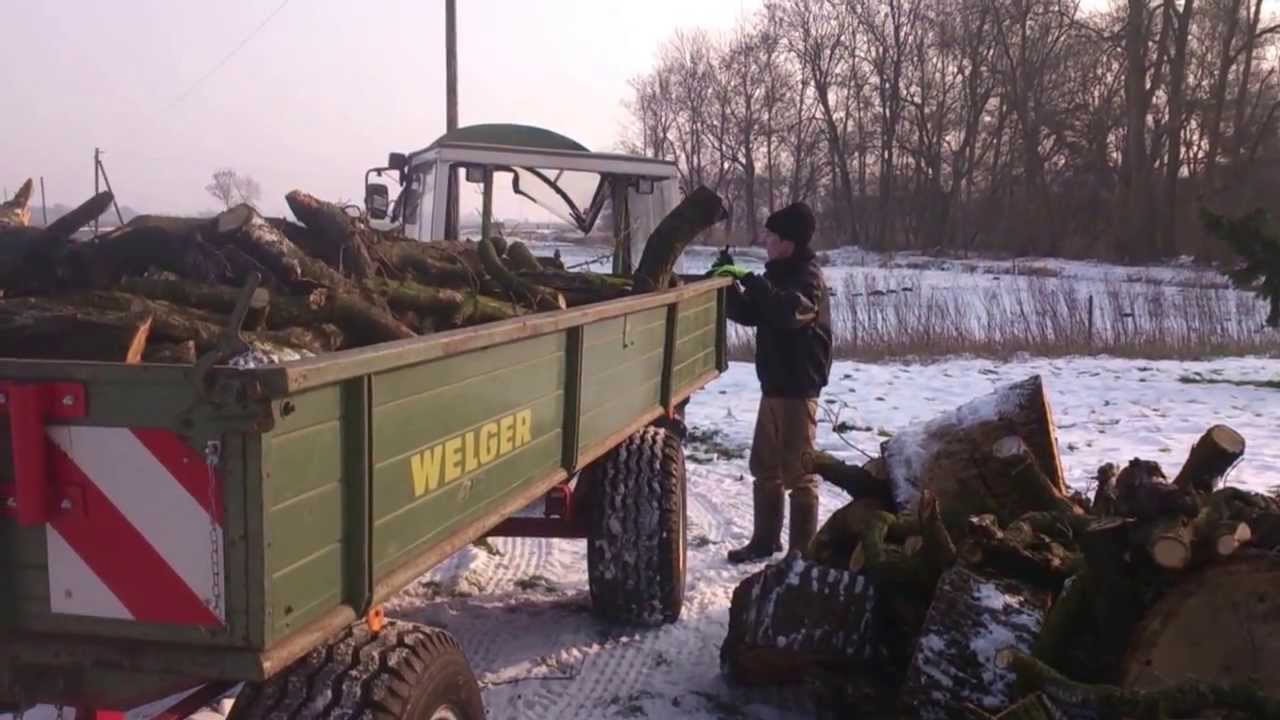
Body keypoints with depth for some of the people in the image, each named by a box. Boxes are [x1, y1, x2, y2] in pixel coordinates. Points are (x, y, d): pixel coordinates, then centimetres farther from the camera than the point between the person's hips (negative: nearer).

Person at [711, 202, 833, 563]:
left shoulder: (808, 278, -15)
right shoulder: (777, 274, 12)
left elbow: (791, 312, -34)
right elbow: (748, 314, 14)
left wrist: (750, 280, -34)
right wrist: (731, 282, -3)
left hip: (798, 389, -9)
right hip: (773, 386, 9)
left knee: (798, 473, -2)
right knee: (765, 468, 15)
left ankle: (803, 551, 6)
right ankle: (765, 540, 27)